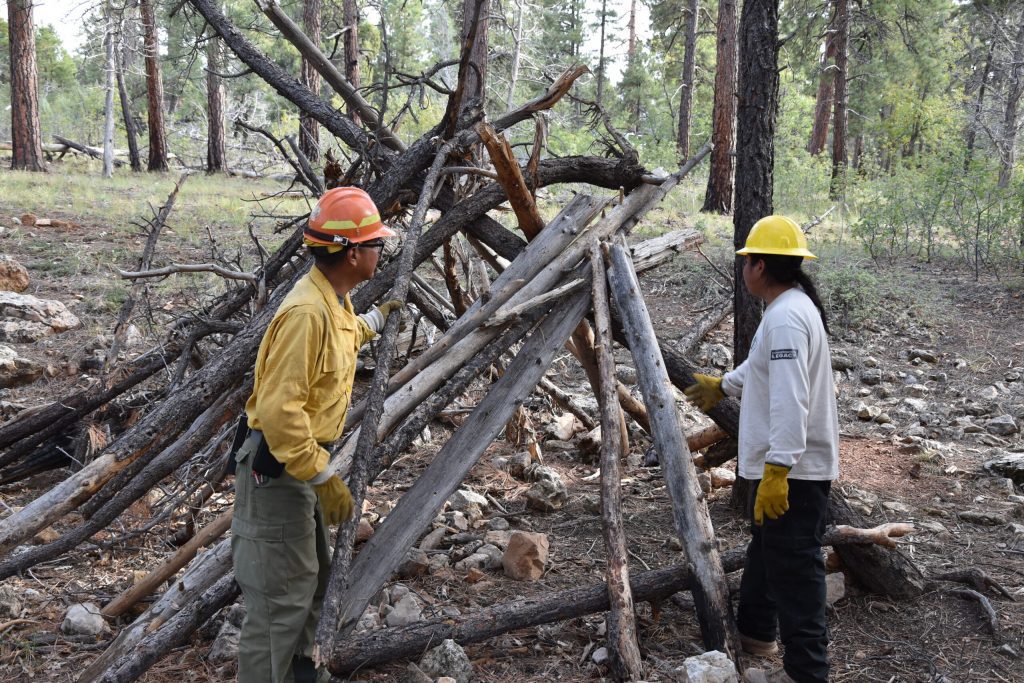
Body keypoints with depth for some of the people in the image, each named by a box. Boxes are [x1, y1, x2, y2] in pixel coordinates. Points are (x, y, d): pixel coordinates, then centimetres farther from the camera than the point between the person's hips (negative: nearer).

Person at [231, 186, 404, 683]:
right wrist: (323, 478, -27)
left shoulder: (333, 299, 5)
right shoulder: (307, 312, -27)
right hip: (278, 468, -11)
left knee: (313, 574, 23)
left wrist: (373, 322, 32)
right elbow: (280, 409, -30)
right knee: (281, 595, -4)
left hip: (302, 459, 11)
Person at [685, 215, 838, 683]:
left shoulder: (786, 316, -22)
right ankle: (754, 630, 42)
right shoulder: (792, 307, 13)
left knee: (794, 567, -5)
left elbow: (790, 400, -30)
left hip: (793, 470, -11)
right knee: (765, 549, 25)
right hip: (786, 465, 11)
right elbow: (764, 366, 30)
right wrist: (721, 386, 45)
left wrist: (777, 470, -31)